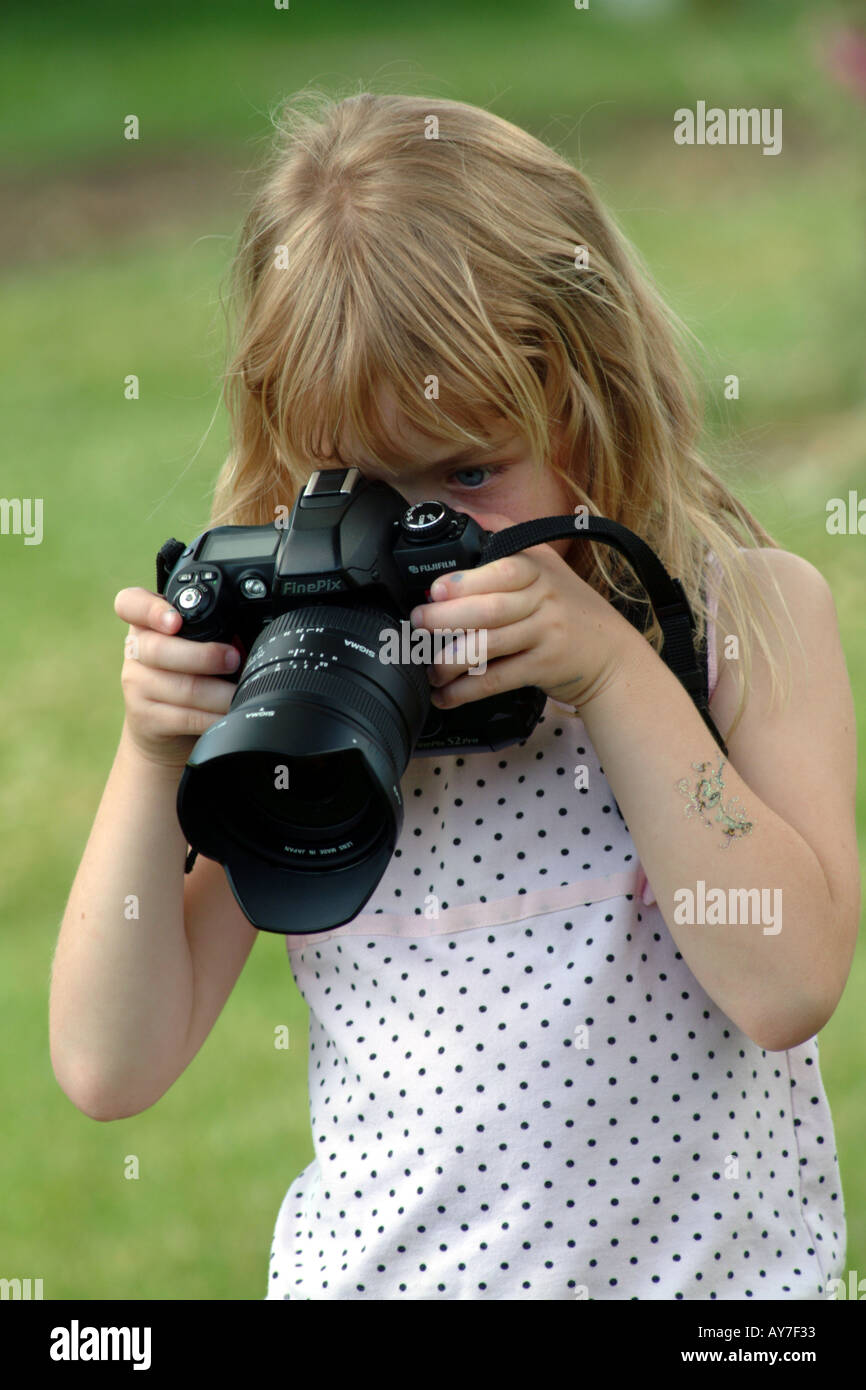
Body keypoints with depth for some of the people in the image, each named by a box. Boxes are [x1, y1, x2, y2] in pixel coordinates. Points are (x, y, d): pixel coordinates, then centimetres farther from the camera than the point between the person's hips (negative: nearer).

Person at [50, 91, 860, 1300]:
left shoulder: (751, 614, 1)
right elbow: (111, 1072, 2)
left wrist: (617, 672, -14)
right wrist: (153, 759, -8)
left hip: (723, 1263, -1)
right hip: (374, 1264, 2)